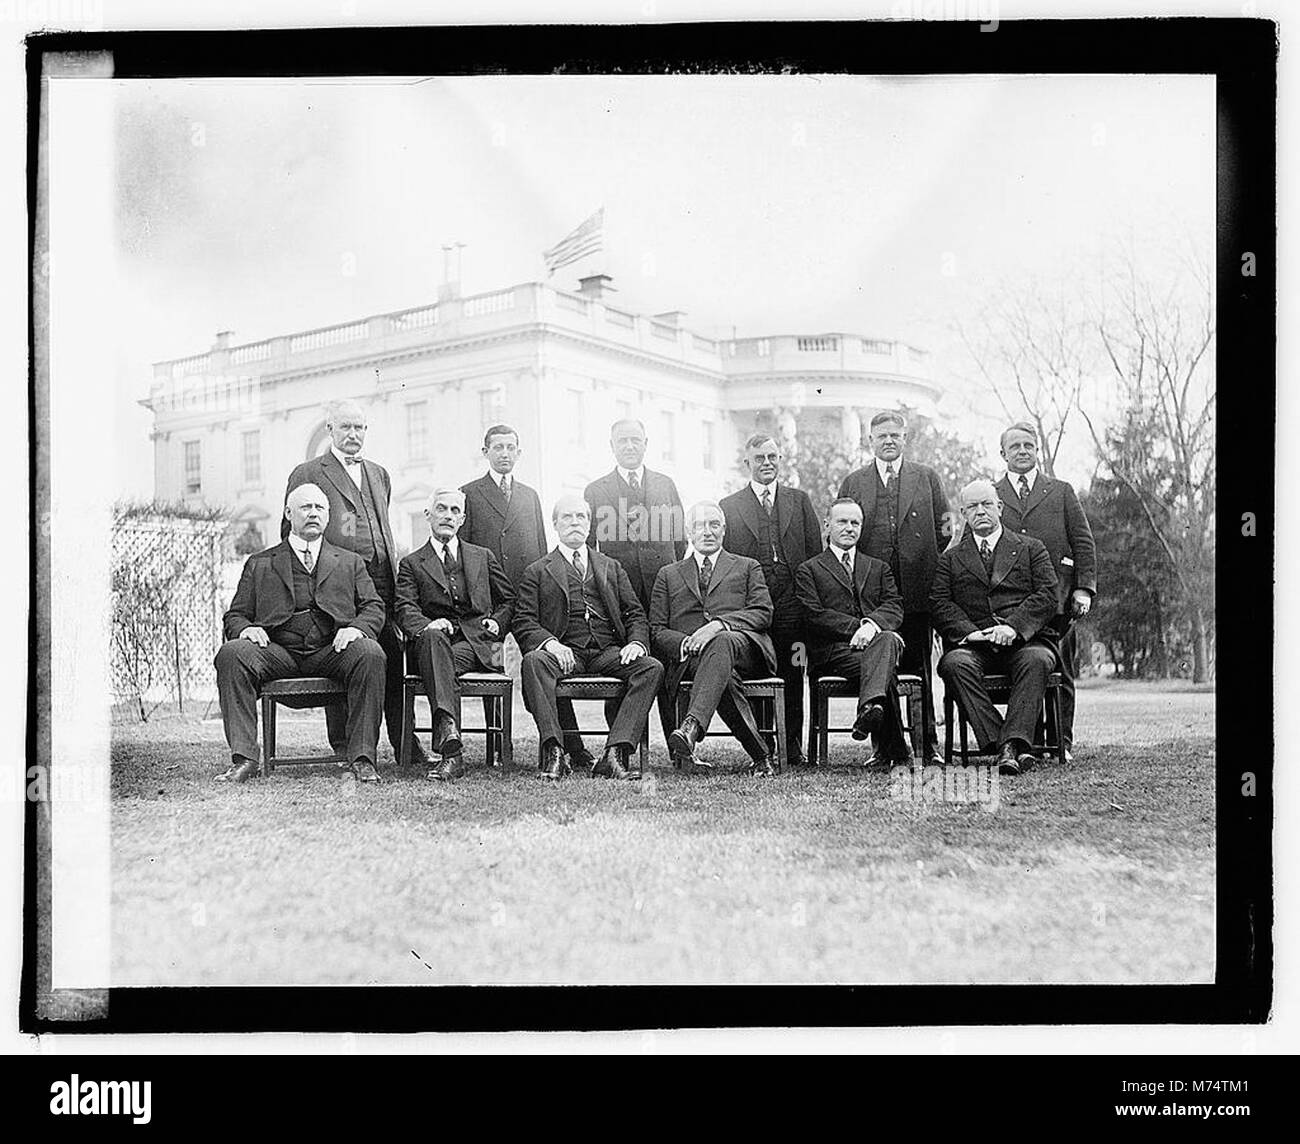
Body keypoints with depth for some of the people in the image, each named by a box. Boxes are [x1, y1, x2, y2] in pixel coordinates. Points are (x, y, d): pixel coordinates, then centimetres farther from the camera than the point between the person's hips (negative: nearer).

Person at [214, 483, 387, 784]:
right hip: (277, 651, 1)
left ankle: (360, 760, -31)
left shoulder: (350, 562, 23)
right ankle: (243, 758, -27)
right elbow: (234, 615, 17)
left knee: (370, 654, -32)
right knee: (230, 653, -28)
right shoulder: (259, 564, 22)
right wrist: (245, 628, -8)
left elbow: (374, 608, 12)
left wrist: (356, 627, -11)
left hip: (332, 649, 0)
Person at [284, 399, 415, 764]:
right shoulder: (307, 474, 4)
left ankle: (405, 747, 9)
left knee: (393, 663, 3)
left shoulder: (379, 474, 23)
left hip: (381, 581, 5)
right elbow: (290, 532, 4)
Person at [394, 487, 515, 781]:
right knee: (432, 638, -39)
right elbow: (406, 610, 2)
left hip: (478, 645, 1)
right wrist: (427, 625, -20)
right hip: (434, 638, -1)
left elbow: (508, 600, 26)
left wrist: (497, 623, 5)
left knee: (445, 658, -34)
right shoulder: (411, 564, 17)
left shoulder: (482, 557, 24)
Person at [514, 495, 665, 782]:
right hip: (564, 653, -2)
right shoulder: (537, 572, 17)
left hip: (608, 653, 2)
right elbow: (524, 623, 6)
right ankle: (553, 753, -38)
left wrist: (636, 642, -5)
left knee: (652, 667, -27)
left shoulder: (612, 568, 26)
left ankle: (616, 753, -35)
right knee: (533, 661, -35)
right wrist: (549, 642, -16)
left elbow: (635, 614, 18)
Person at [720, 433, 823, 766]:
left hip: (792, 604, 1)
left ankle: (792, 747, 11)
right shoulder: (728, 507, 10)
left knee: (792, 677, 3)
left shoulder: (800, 501, 14)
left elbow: (815, 554, 11)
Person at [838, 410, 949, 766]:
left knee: (918, 667, 3)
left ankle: (927, 743, 10)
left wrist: (936, 573, 2)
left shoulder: (927, 478, 11)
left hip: (916, 590, 0)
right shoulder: (853, 482, 11)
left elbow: (943, 531, 10)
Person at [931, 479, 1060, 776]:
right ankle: (997, 743, -40)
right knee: (954, 663, -33)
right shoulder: (950, 559, 21)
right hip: (973, 646, 1)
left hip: (1025, 640, -1)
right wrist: (969, 632, -13)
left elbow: (1047, 596, 5)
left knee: (1036, 660, -35)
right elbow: (940, 605, 7)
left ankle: (1014, 740, -44)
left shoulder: (1031, 548, 19)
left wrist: (1014, 626, -13)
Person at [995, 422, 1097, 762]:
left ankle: (1062, 743, 9)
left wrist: (1083, 588, -1)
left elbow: (1084, 543, 10)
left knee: (1060, 675, 2)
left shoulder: (1061, 492, 14)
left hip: (1056, 599, 1)